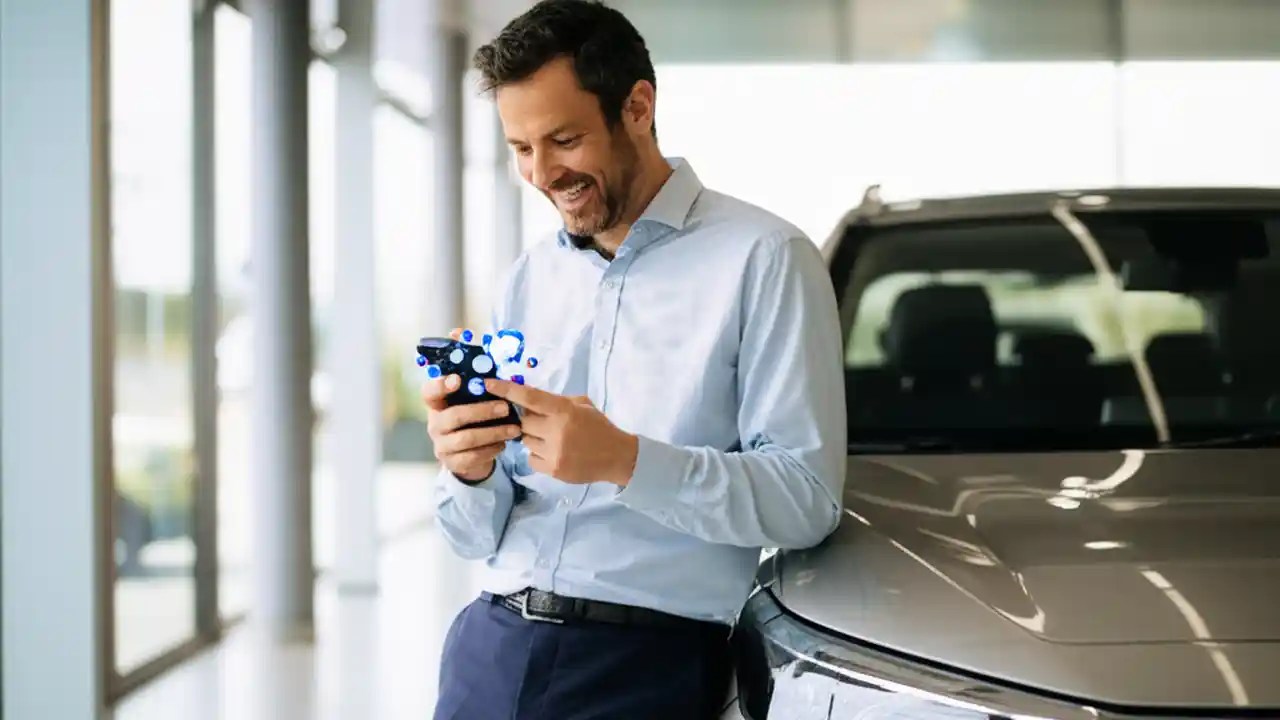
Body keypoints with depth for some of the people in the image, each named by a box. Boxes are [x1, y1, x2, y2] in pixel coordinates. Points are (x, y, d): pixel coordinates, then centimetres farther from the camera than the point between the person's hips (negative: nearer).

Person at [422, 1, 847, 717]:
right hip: (491, 643, 5)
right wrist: (470, 473, -9)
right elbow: (480, 534, 14)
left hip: (647, 659, -5)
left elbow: (806, 498, -12)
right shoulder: (529, 279, 14)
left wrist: (625, 461, -21)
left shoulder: (761, 259, -4)